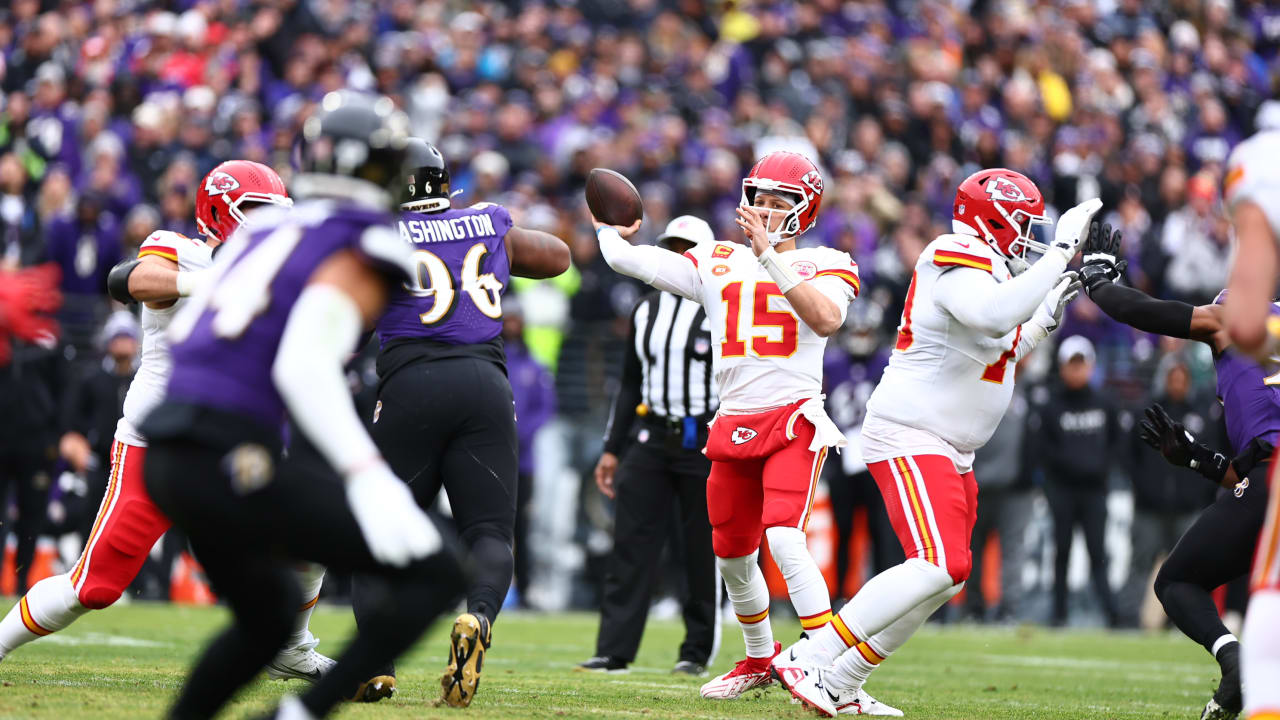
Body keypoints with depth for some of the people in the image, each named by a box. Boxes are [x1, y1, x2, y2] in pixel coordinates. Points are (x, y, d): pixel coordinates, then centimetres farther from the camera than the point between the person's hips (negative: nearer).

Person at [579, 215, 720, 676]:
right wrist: (612, 449, 13)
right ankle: (614, 651, -5)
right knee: (631, 545, -3)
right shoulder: (647, 310, 12)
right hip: (650, 439, 4)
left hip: (704, 445, -4)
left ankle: (697, 651, 11)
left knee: (703, 550, 1)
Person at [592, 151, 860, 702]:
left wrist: (770, 256, -23)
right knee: (732, 554, 14)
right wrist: (609, 229, 33)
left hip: (793, 419, -6)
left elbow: (827, 319, -21)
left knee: (785, 539, -24)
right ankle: (760, 660, 37)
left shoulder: (823, 265, 2)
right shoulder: (719, 264, 12)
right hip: (733, 424, 6)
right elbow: (624, 258, 13)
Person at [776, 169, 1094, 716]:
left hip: (949, 453, 11)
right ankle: (808, 661, -19)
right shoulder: (958, 261, -16)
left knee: (948, 578, 12)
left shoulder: (980, 265, 16)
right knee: (937, 565, -22)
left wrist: (1050, 312, 18)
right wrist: (1061, 251, -32)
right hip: (910, 439, -11)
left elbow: (997, 352, 27)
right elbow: (995, 317, -37)